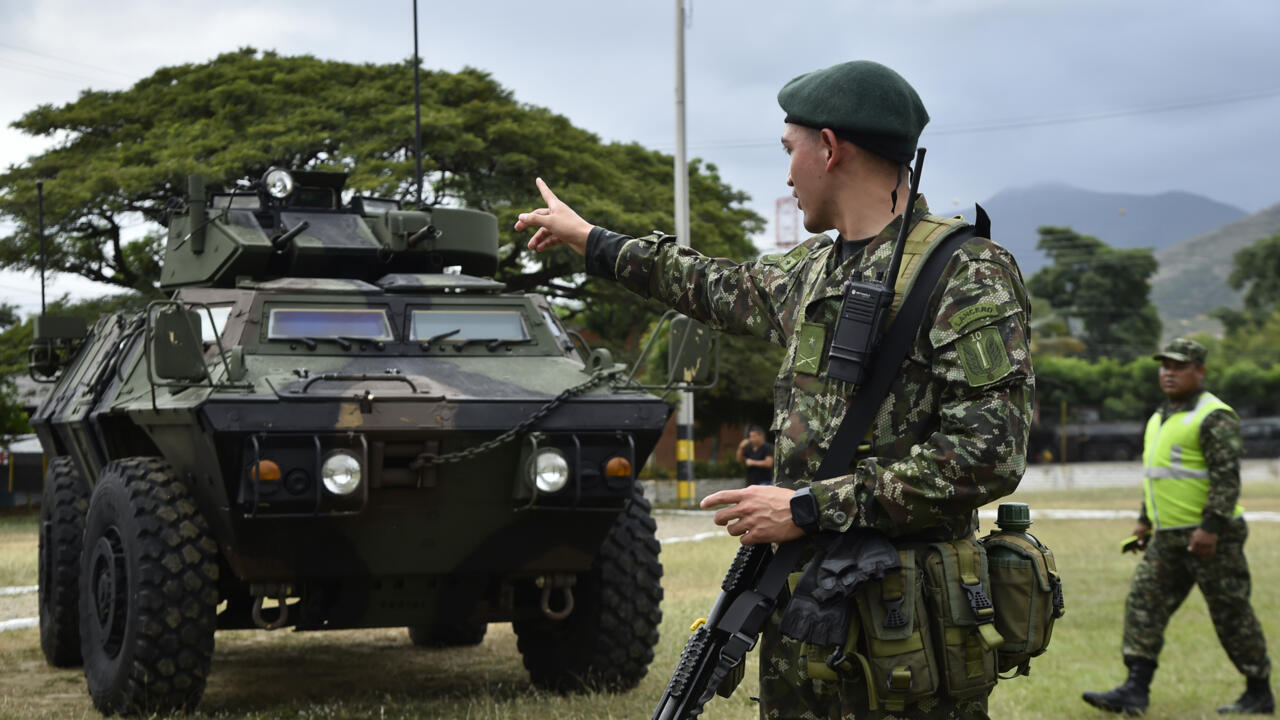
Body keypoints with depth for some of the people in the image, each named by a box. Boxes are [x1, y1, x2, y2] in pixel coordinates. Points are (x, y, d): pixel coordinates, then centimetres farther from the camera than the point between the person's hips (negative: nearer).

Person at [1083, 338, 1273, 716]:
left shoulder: (1214, 417, -12)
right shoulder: (1161, 417, 16)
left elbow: (1227, 477, -19)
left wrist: (1210, 528, -25)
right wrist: (1145, 521, 23)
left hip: (1211, 536, -8)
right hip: (1168, 537, 9)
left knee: (1232, 614, 0)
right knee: (1144, 603, -2)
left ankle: (1260, 695, 13)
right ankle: (1135, 692, -5)